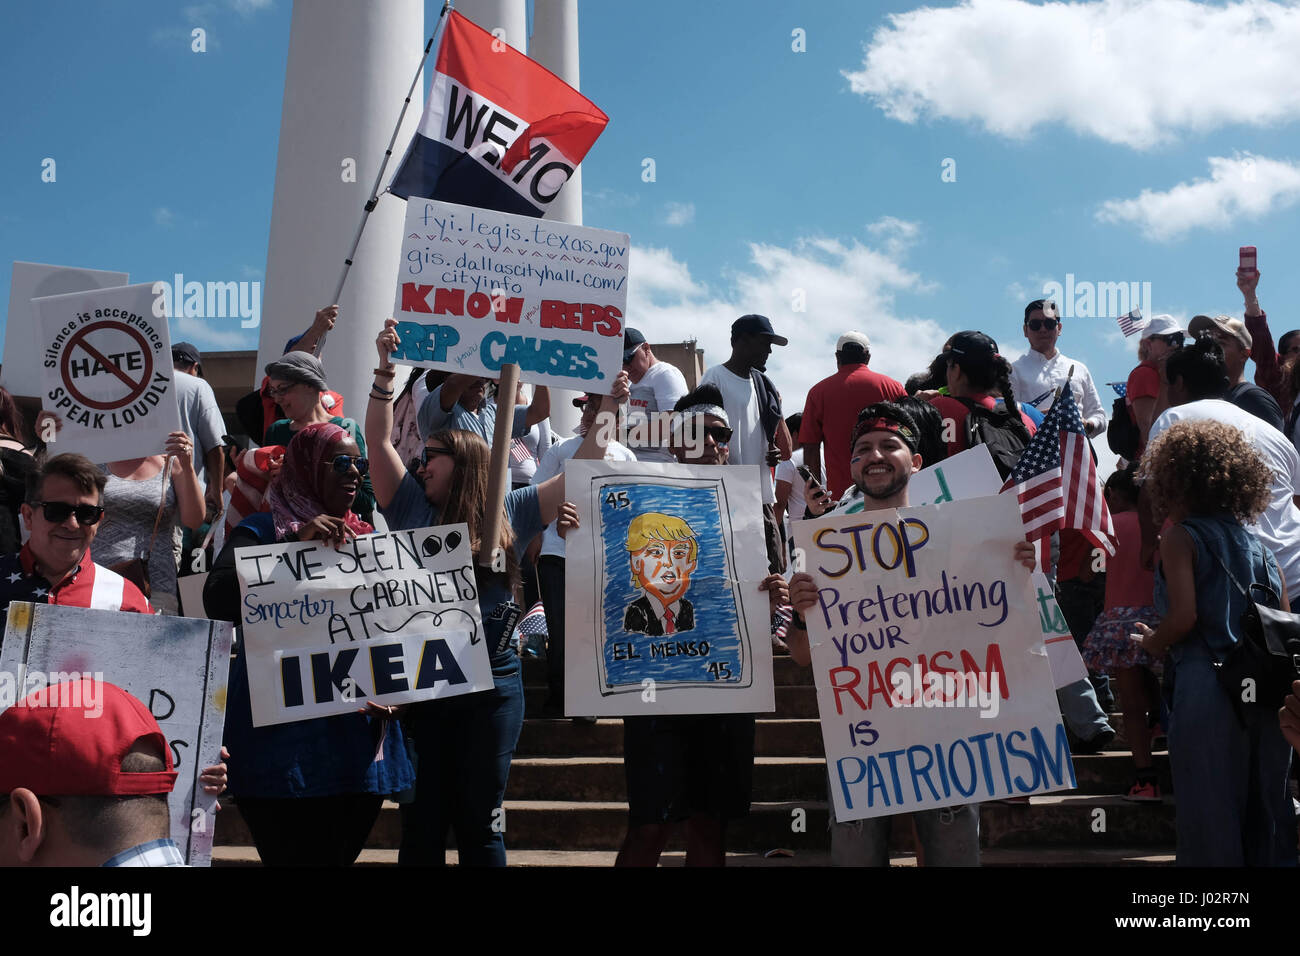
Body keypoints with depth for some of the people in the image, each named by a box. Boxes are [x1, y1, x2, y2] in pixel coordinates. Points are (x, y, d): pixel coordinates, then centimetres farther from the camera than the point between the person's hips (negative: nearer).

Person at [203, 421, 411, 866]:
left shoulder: (367, 539, 14)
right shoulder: (264, 529, -1)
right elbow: (218, 600, -17)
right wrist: (296, 543, -24)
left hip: (359, 730, 5)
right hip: (285, 734, -5)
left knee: (341, 854, 11)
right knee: (295, 858, -5)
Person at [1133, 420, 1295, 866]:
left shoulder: (1180, 537, -4)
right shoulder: (1254, 540, 12)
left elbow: (1184, 617, -16)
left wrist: (1152, 642, 2)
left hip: (1207, 684, -6)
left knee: (1209, 809, 2)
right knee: (1267, 801, 16)